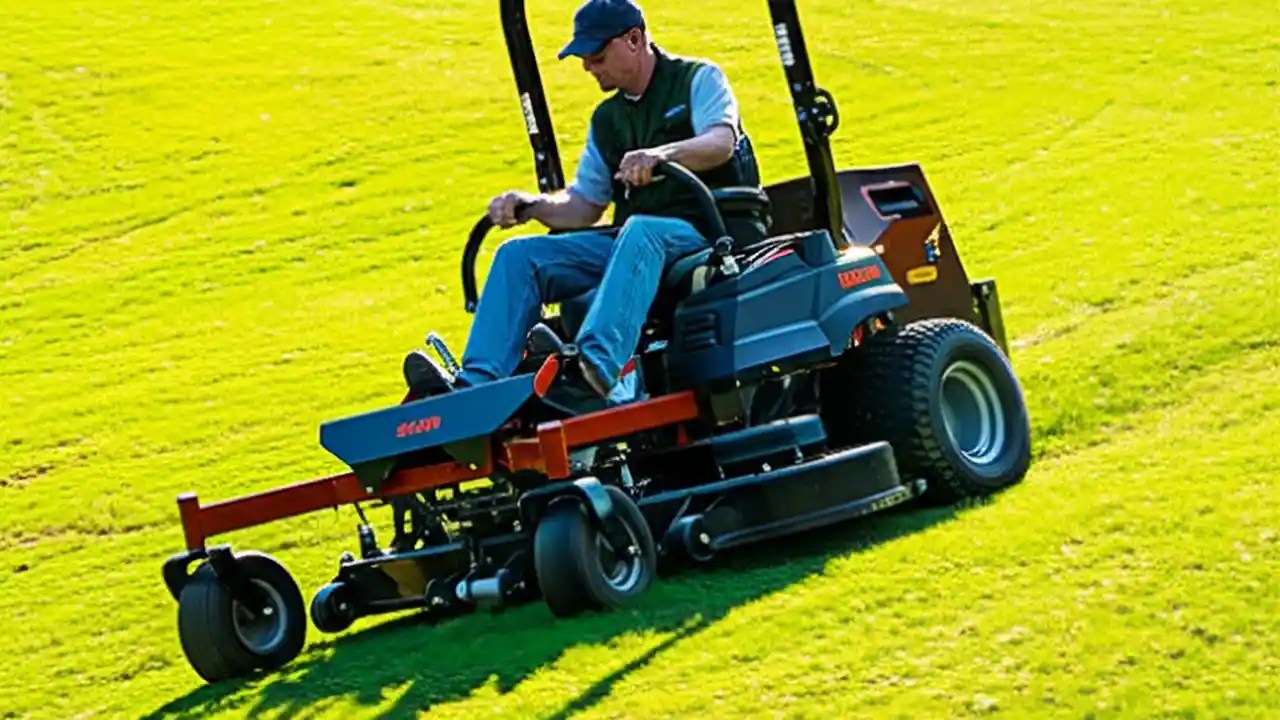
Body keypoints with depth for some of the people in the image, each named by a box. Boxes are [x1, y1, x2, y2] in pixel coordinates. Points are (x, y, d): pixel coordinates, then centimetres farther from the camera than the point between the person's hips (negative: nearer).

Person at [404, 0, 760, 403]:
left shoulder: (698, 80, 3)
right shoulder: (608, 119, 21)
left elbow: (720, 143, -17)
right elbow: (584, 205, 19)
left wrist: (662, 154, -37)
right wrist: (531, 205, -2)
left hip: (704, 233, -7)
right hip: (630, 239, 7)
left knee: (640, 231, -40)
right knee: (518, 255, -10)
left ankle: (598, 369, -59)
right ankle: (475, 385, -25)